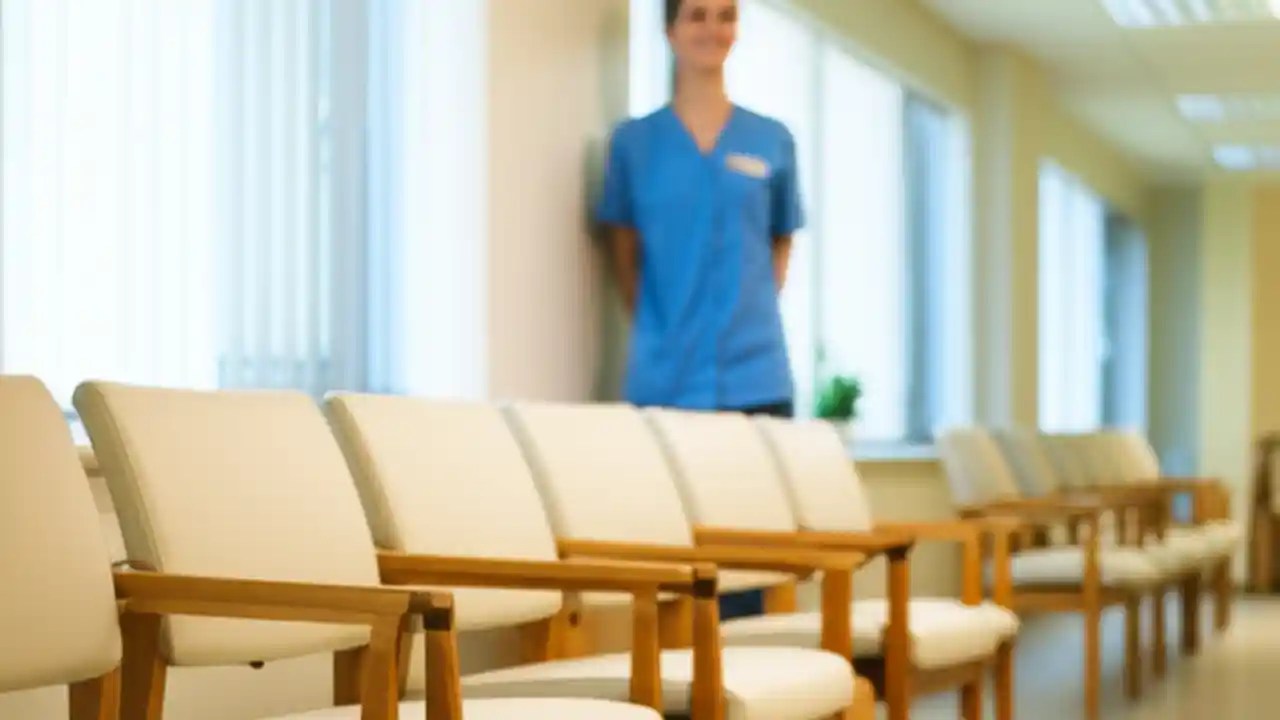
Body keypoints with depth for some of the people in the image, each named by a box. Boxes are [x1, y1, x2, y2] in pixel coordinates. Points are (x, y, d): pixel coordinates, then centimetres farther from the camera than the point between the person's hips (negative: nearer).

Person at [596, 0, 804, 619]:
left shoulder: (771, 142, 7)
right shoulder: (633, 142, 4)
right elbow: (625, 251, 11)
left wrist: (752, 316, 7)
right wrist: (660, 331, 4)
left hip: (755, 380, 1)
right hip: (664, 381, -1)